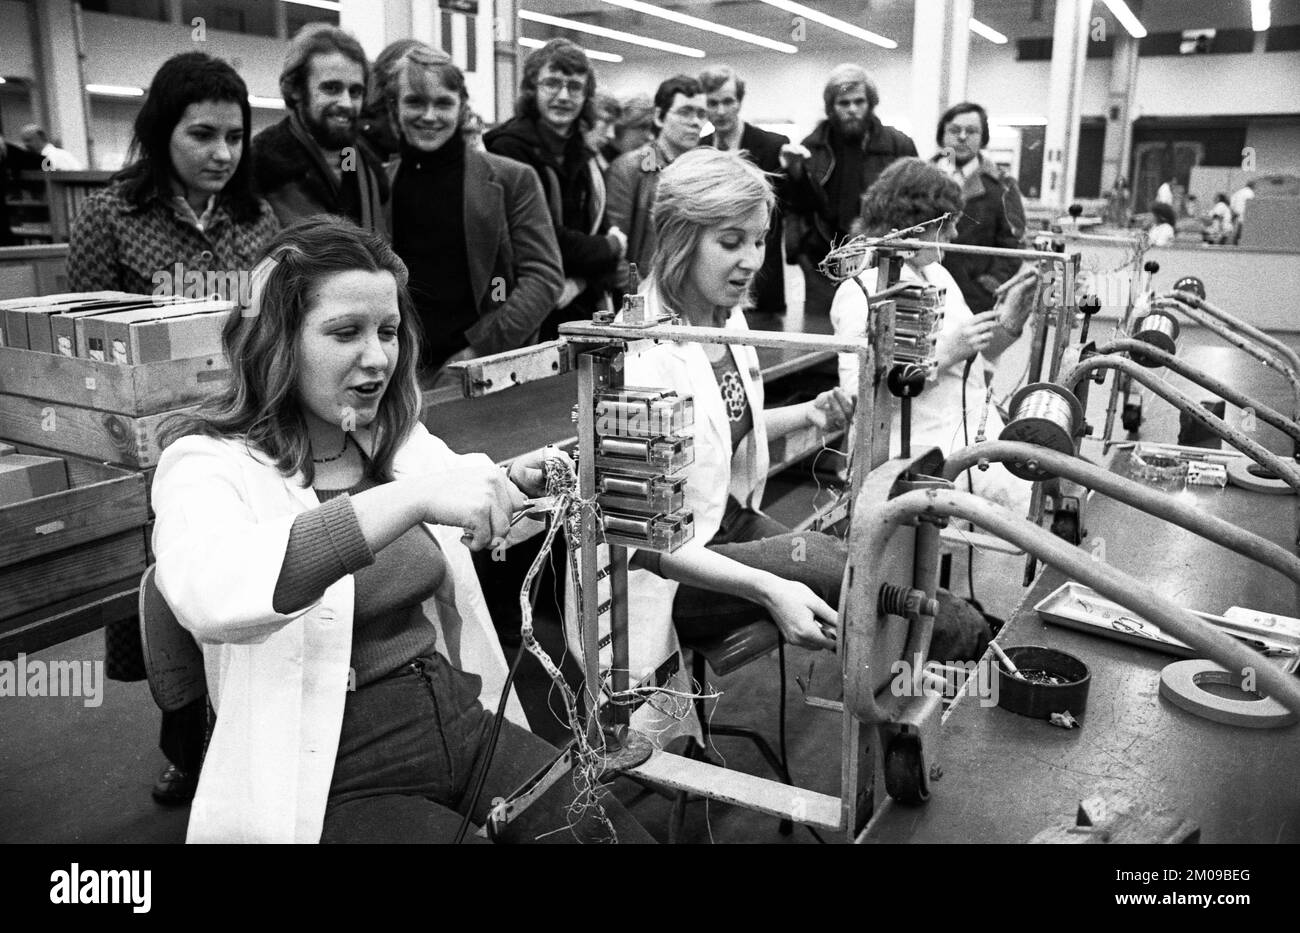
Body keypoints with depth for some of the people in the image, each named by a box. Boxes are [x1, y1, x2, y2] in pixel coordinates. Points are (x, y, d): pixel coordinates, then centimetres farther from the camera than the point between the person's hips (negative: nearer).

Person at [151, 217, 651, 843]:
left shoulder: (397, 439, 7)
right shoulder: (207, 464, -12)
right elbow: (203, 595, -35)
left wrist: (514, 483, 1)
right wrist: (411, 498, -42)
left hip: (462, 723, 6)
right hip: (335, 782, -5)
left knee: (623, 832, -5)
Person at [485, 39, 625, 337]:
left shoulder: (584, 158, 12)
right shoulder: (510, 148, -11)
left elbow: (604, 232, 8)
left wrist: (579, 283, -12)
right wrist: (609, 247, -5)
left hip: (582, 311, 6)